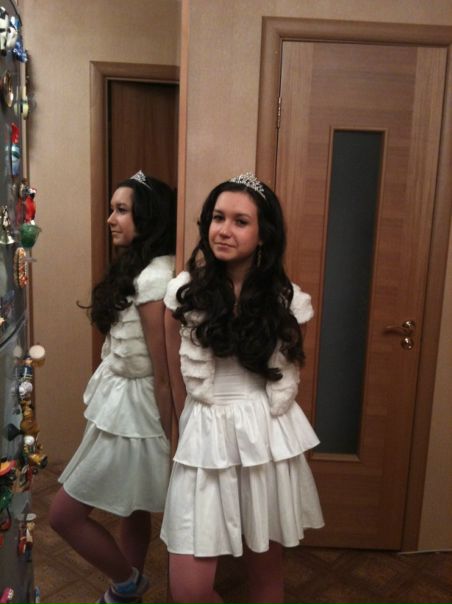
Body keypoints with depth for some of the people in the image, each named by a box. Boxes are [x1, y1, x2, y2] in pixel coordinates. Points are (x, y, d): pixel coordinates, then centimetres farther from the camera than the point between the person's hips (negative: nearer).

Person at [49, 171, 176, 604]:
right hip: (120, 397, 9)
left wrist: (168, 441, -13)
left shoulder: (153, 280, -25)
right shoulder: (136, 268, 5)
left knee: (64, 515, 6)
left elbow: (163, 374, -20)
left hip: (131, 407, -9)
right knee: (132, 507, 23)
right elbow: (128, 351, 8)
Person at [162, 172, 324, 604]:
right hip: (205, 439, 0)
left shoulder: (287, 300, -3)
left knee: (265, 568, 17)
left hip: (269, 440, 1)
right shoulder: (184, 292, -4)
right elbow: (178, 381, 6)